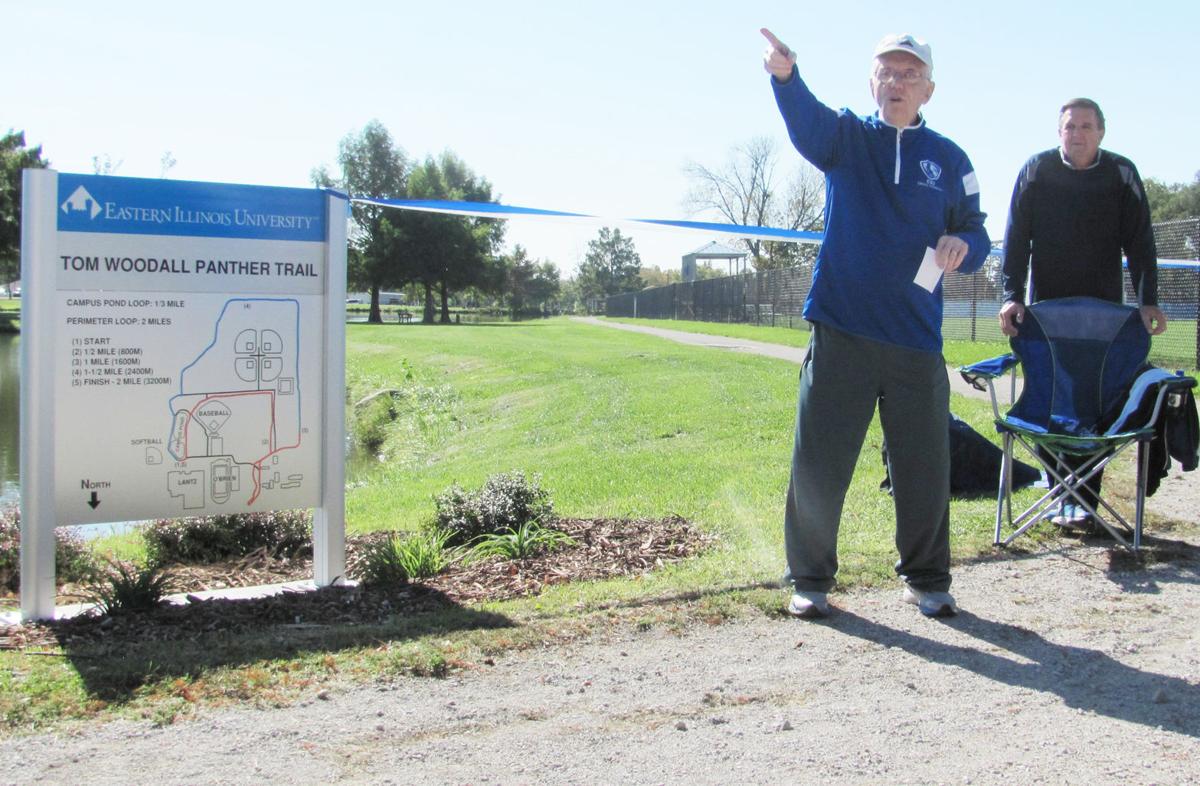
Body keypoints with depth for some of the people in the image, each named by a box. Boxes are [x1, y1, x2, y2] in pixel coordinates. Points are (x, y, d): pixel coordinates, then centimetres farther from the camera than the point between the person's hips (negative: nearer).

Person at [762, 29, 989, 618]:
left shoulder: (949, 159, 11)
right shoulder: (846, 137, 5)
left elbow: (976, 237, 16)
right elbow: (807, 121, -18)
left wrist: (961, 245, -9)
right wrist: (785, 76, -40)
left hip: (917, 338, 2)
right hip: (840, 332, -2)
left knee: (924, 467, 7)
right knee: (818, 465, 1)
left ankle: (925, 579, 26)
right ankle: (810, 579, 18)